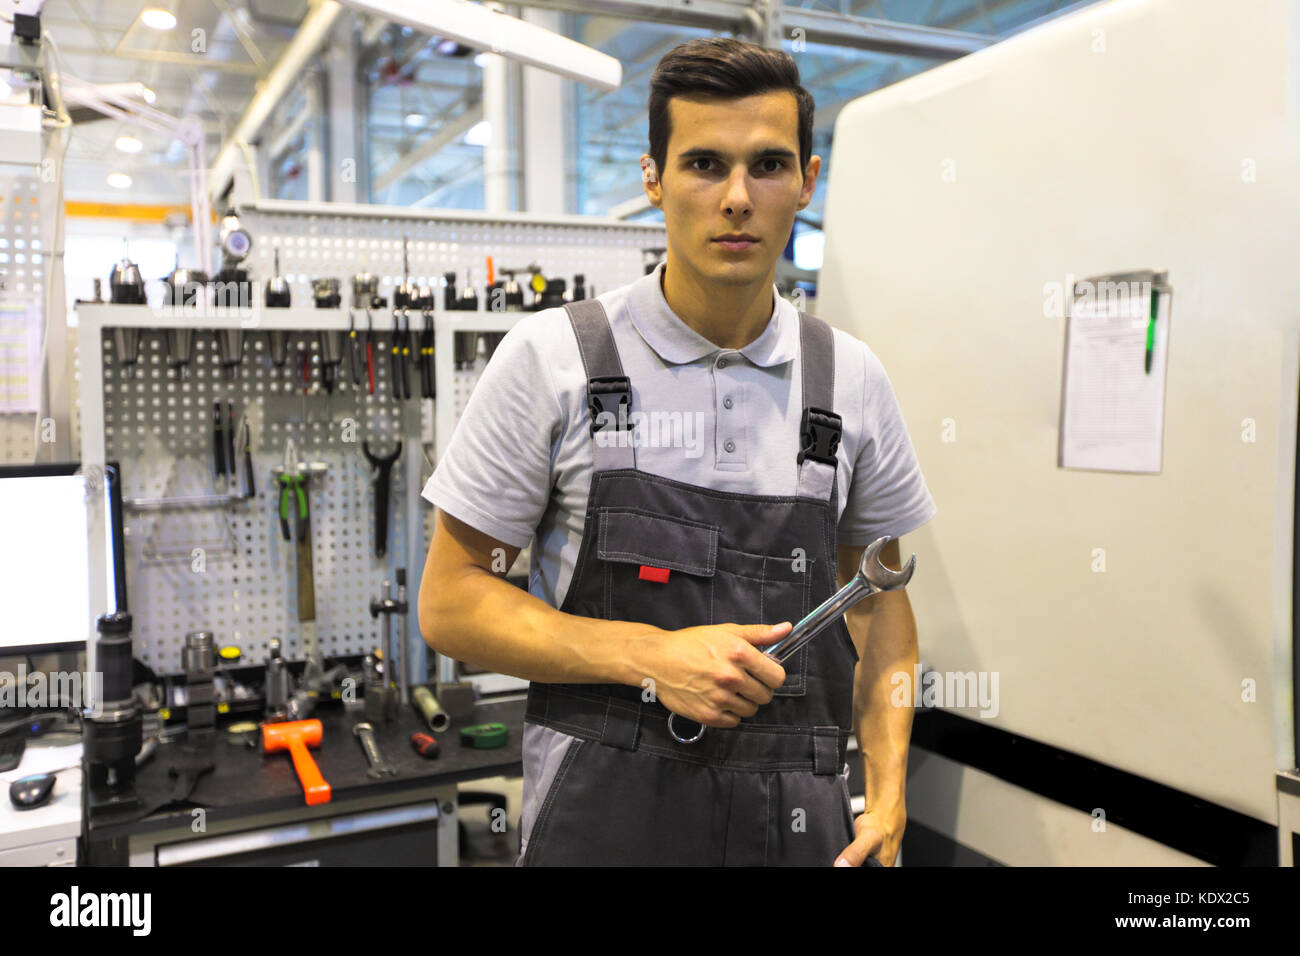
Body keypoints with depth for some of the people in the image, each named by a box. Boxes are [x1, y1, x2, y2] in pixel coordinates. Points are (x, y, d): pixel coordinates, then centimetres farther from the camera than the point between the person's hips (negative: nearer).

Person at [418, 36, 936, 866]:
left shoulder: (851, 377, 2)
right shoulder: (550, 358, -8)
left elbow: (878, 593, 11)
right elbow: (451, 601, -7)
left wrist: (887, 790, 0)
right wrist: (649, 657, -19)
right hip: (600, 818, -2)